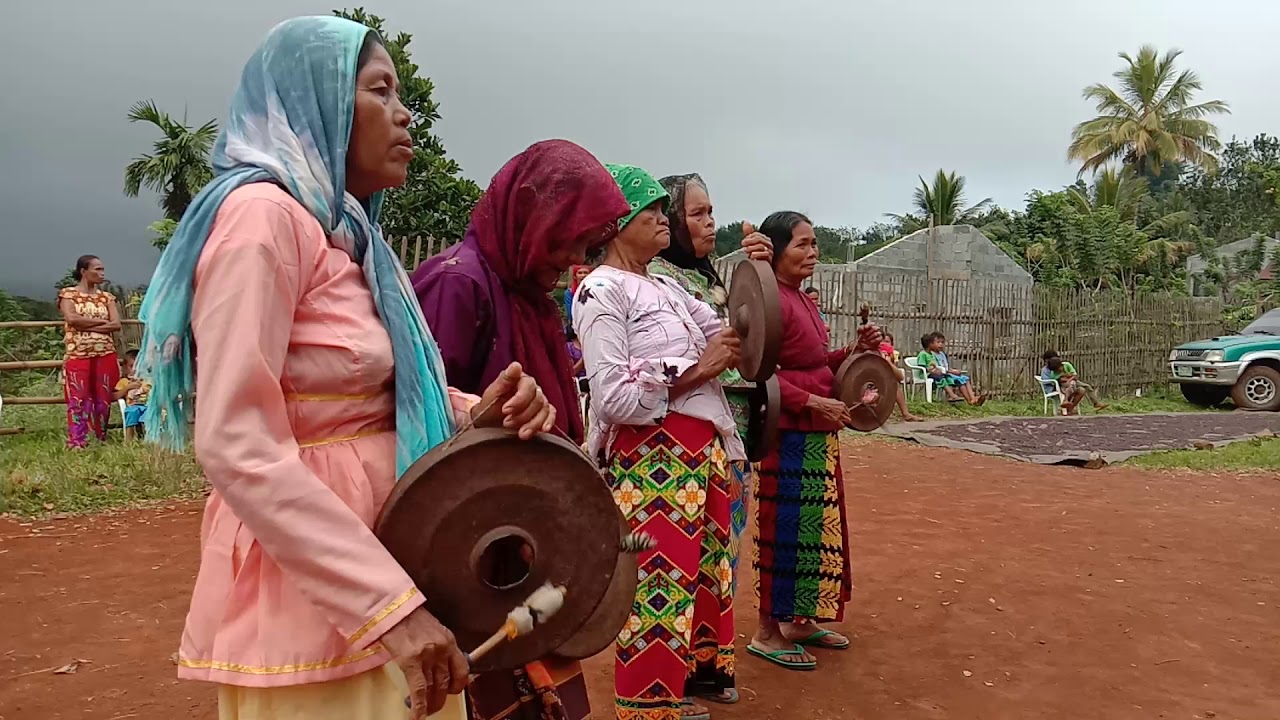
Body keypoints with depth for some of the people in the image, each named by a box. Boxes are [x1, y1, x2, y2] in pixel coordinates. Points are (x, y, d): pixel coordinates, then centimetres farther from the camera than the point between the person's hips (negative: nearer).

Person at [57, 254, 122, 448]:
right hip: (78, 356, -3)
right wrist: (101, 321, -8)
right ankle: (77, 444, -6)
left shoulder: (106, 297, 11)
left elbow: (116, 324, -2)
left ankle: (101, 442, 11)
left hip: (105, 356, 3)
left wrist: (85, 326, -11)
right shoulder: (68, 293, 3)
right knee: (79, 401, -5)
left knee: (103, 401, 4)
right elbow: (71, 318, -15)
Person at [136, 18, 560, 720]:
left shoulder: (347, 230, 13)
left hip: (378, 557, 9)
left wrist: (478, 413, -6)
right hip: (311, 592, -9)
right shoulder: (262, 212, -16)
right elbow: (238, 449, -23)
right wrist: (390, 602, -25)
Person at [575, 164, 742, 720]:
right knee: (660, 579, 0)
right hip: (650, 454, -9)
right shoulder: (602, 290, -12)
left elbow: (729, 337, 16)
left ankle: (696, 668, 40)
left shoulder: (667, 287, 14)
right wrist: (698, 369, -18)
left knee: (704, 564, 20)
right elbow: (612, 397, -21)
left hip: (703, 446, 9)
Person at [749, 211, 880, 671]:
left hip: (818, 436, 10)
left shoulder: (804, 301, 14)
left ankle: (799, 621, 30)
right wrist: (813, 403, -23)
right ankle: (767, 633, 14)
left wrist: (854, 351, 7)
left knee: (815, 527, 16)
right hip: (787, 437, -10)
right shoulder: (770, 301, -16)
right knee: (784, 531, 0)